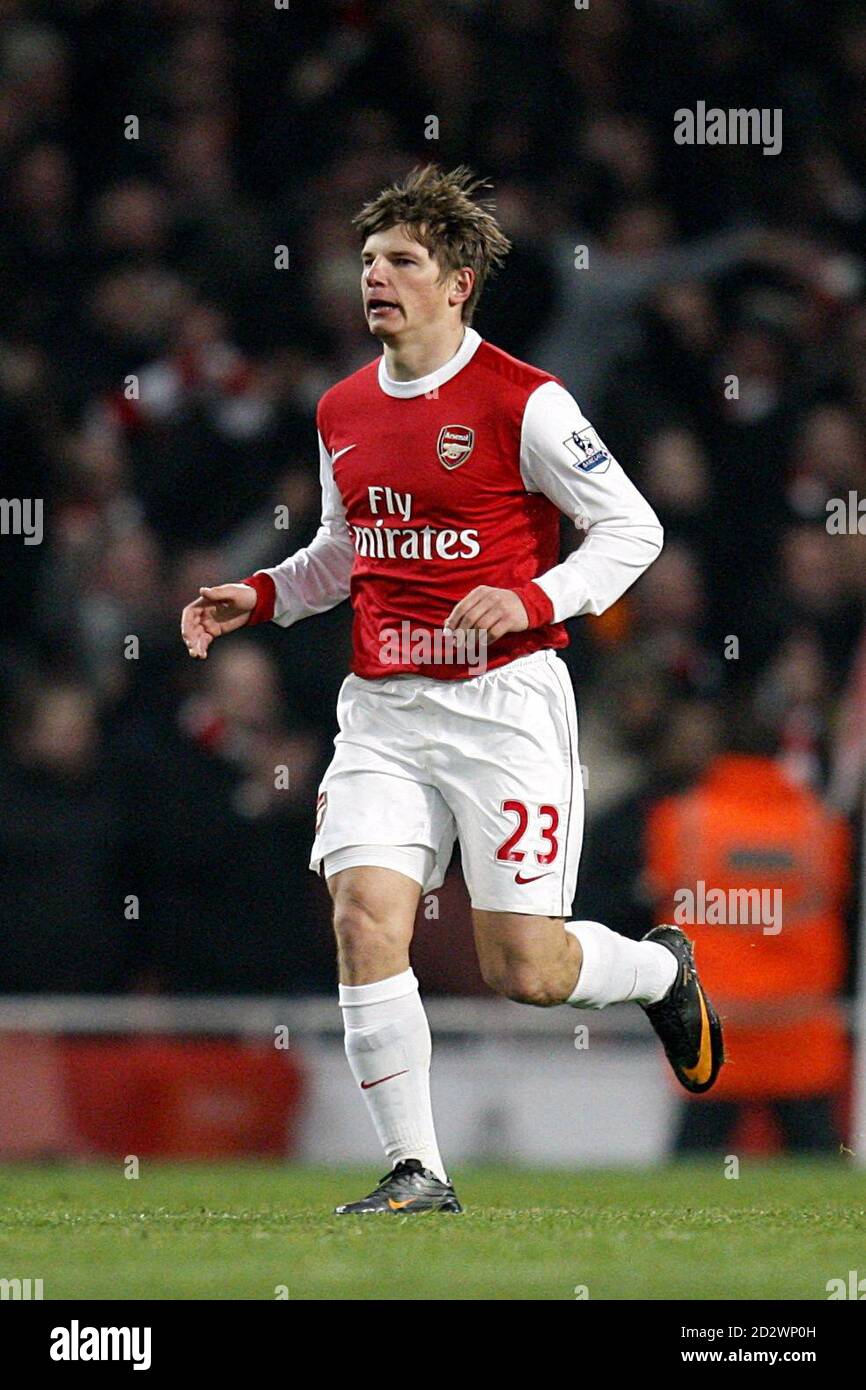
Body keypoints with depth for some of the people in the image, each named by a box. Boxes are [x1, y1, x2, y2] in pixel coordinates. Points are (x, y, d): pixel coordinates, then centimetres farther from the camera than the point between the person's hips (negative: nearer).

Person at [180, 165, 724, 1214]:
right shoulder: (341, 414, 10)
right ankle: (415, 1168, -7)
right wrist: (259, 597, 9)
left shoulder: (523, 403, -9)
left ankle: (662, 969, 30)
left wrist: (531, 600, -19)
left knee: (523, 970, -5)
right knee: (365, 920, -14)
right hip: (383, 711, 5)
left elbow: (633, 528, -5)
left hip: (504, 703, -5)